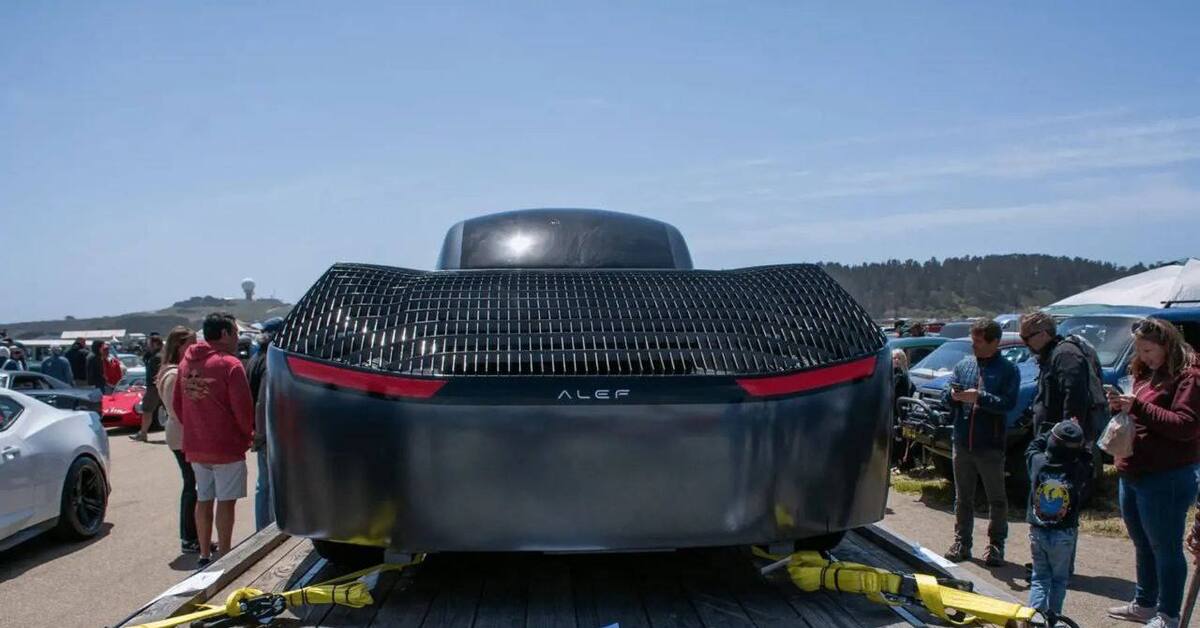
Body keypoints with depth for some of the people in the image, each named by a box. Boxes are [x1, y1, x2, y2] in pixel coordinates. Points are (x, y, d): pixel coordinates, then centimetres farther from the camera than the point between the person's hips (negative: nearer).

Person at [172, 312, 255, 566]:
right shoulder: (230, 364, -15)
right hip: (227, 446, -7)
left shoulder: (186, 363, 8)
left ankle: (205, 555, 21)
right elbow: (243, 408, -15)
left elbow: (177, 405, 15)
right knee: (225, 501, 0)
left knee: (203, 499, 14)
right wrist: (248, 434, 1)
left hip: (195, 447, 7)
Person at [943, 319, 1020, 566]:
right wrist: (952, 395, -13)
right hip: (962, 444, 4)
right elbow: (946, 398, 9)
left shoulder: (1007, 370, -3)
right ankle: (961, 543, 21)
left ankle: (996, 545, 18)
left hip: (991, 446, -4)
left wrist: (978, 397, -23)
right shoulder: (963, 365, 10)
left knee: (997, 499, 7)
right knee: (963, 498, 12)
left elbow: (1008, 403, -15)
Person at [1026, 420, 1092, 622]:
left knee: (1040, 577, 13)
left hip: (1038, 532, 1)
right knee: (1059, 578, 15)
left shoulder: (1037, 462, -11)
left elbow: (1032, 448, 11)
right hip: (1064, 535, -1)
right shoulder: (1079, 470, -16)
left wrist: (1051, 433, 18)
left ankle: (1035, 612, -2)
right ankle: (1052, 616, 12)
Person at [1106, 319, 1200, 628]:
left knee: (1166, 549, 2)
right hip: (1131, 474, 9)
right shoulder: (1147, 373, 14)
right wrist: (1121, 406, 1)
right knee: (1143, 545, 19)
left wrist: (1137, 406, -25)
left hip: (1165, 479, -9)